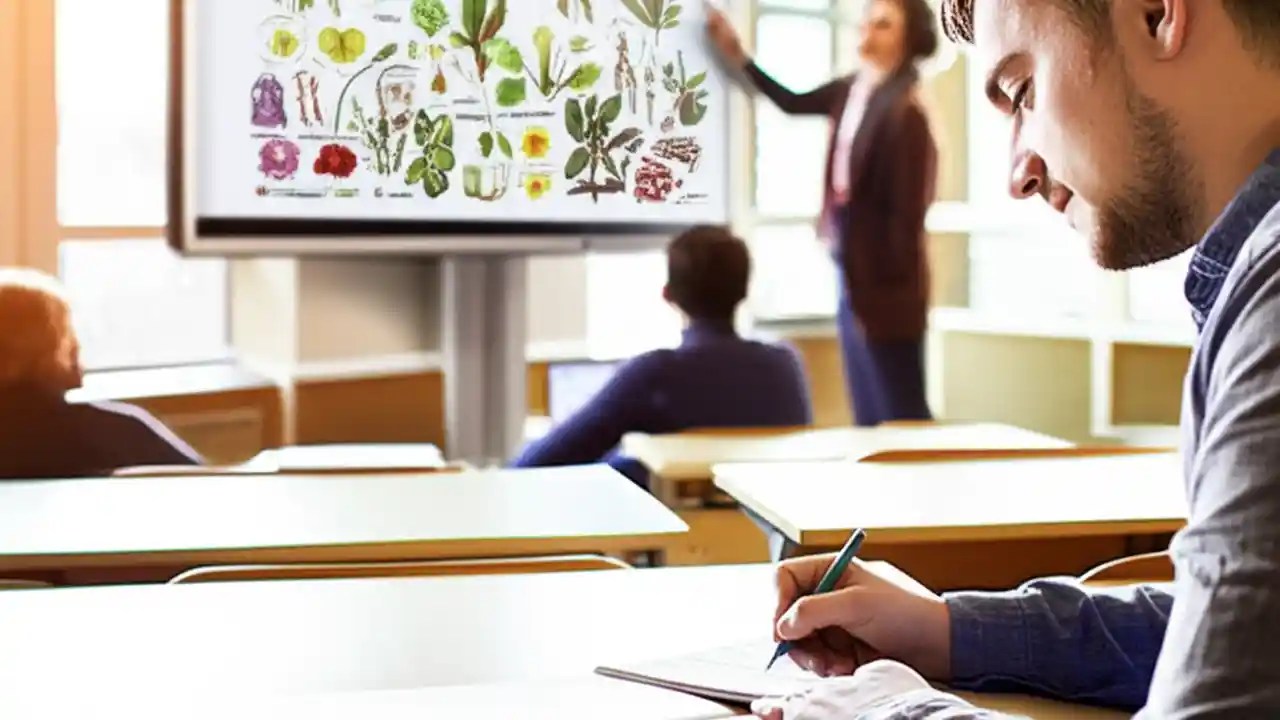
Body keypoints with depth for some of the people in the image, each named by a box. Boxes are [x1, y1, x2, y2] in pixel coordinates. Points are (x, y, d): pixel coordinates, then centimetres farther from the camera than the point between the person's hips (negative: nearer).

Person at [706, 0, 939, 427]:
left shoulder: (902, 111, -18)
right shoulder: (851, 91, 8)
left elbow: (907, 211, -18)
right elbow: (792, 102, 27)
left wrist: (889, 292, -16)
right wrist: (737, 55, 22)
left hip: (885, 282, -9)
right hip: (853, 274, 9)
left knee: (900, 414, -3)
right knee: (868, 414, 15)